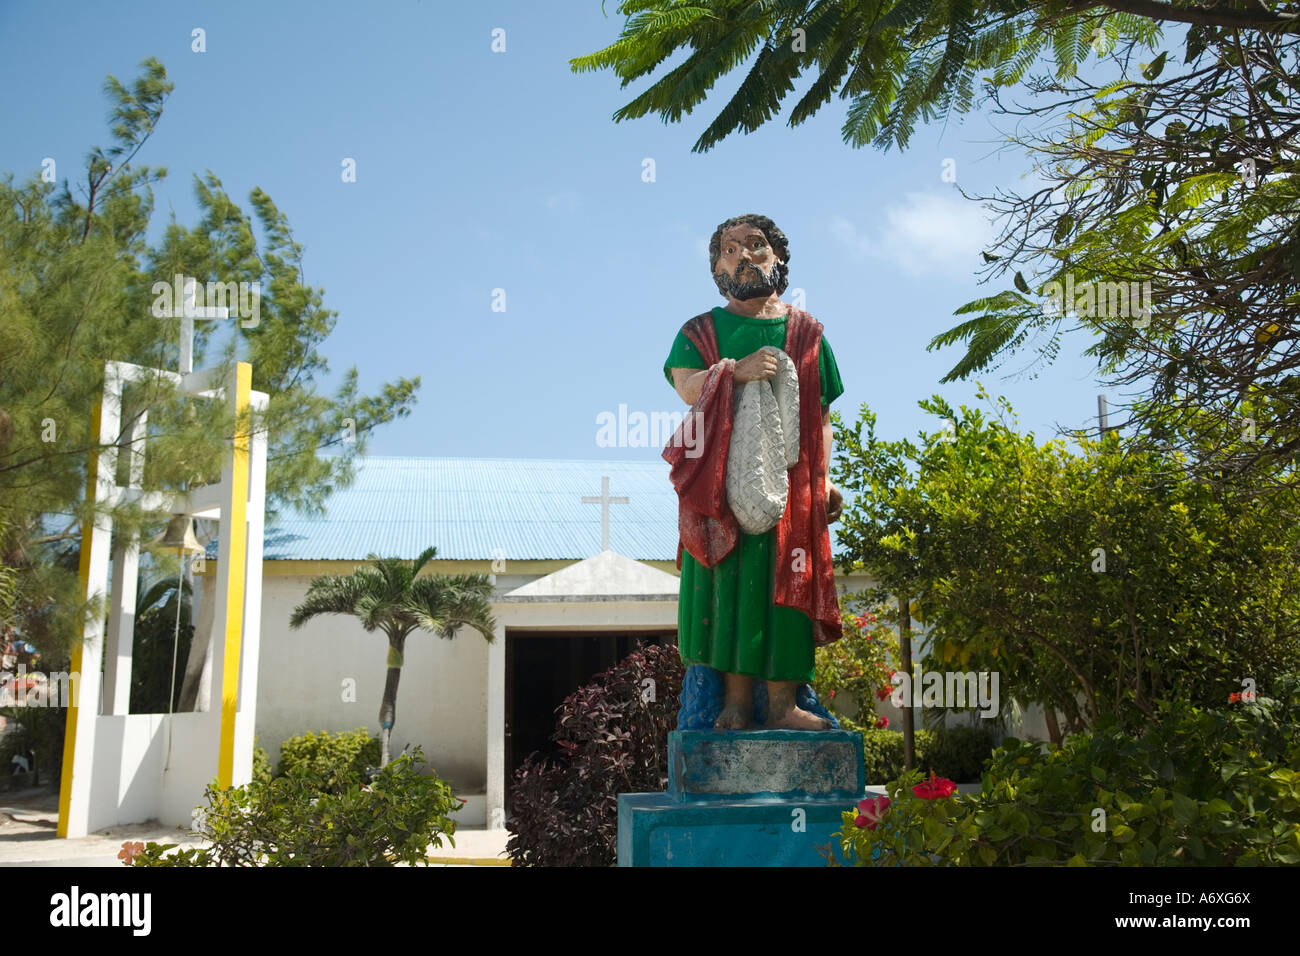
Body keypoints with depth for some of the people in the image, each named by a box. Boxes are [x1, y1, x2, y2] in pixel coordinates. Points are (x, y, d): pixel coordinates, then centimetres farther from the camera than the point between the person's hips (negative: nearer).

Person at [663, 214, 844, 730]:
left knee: (785, 584, -5)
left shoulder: (808, 333, 16)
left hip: (791, 479, 1)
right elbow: (686, 386, -4)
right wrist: (735, 371, -21)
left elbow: (821, 415, 12)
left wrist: (824, 480, 1)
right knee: (729, 582, -9)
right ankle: (736, 700, -6)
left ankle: (783, 702, -4)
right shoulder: (701, 331, 15)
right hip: (721, 478, -1)